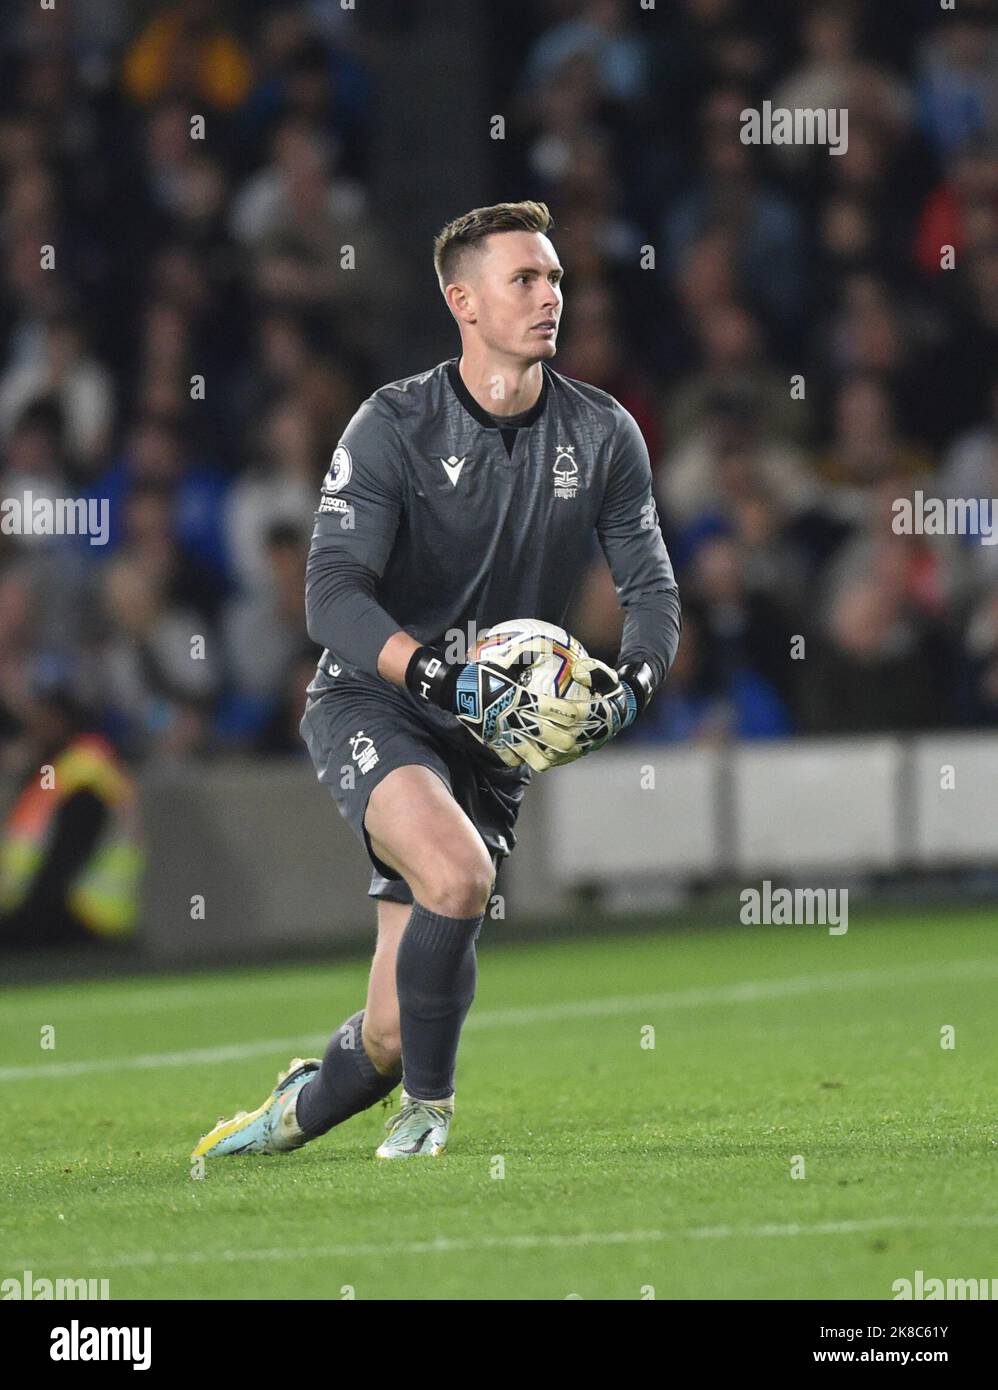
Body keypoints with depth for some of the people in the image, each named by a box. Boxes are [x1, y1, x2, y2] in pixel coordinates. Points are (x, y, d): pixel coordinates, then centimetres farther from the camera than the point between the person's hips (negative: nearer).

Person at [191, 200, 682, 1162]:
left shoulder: (603, 434, 0)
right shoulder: (395, 426, -12)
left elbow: (651, 588, 0)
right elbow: (331, 595, -20)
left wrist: (631, 682, -22)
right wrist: (445, 676, -35)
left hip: (494, 737, 4)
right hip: (371, 708, -4)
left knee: (395, 1032, 1)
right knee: (458, 872, -35)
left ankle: (292, 1115, 34)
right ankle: (428, 1110, -13)